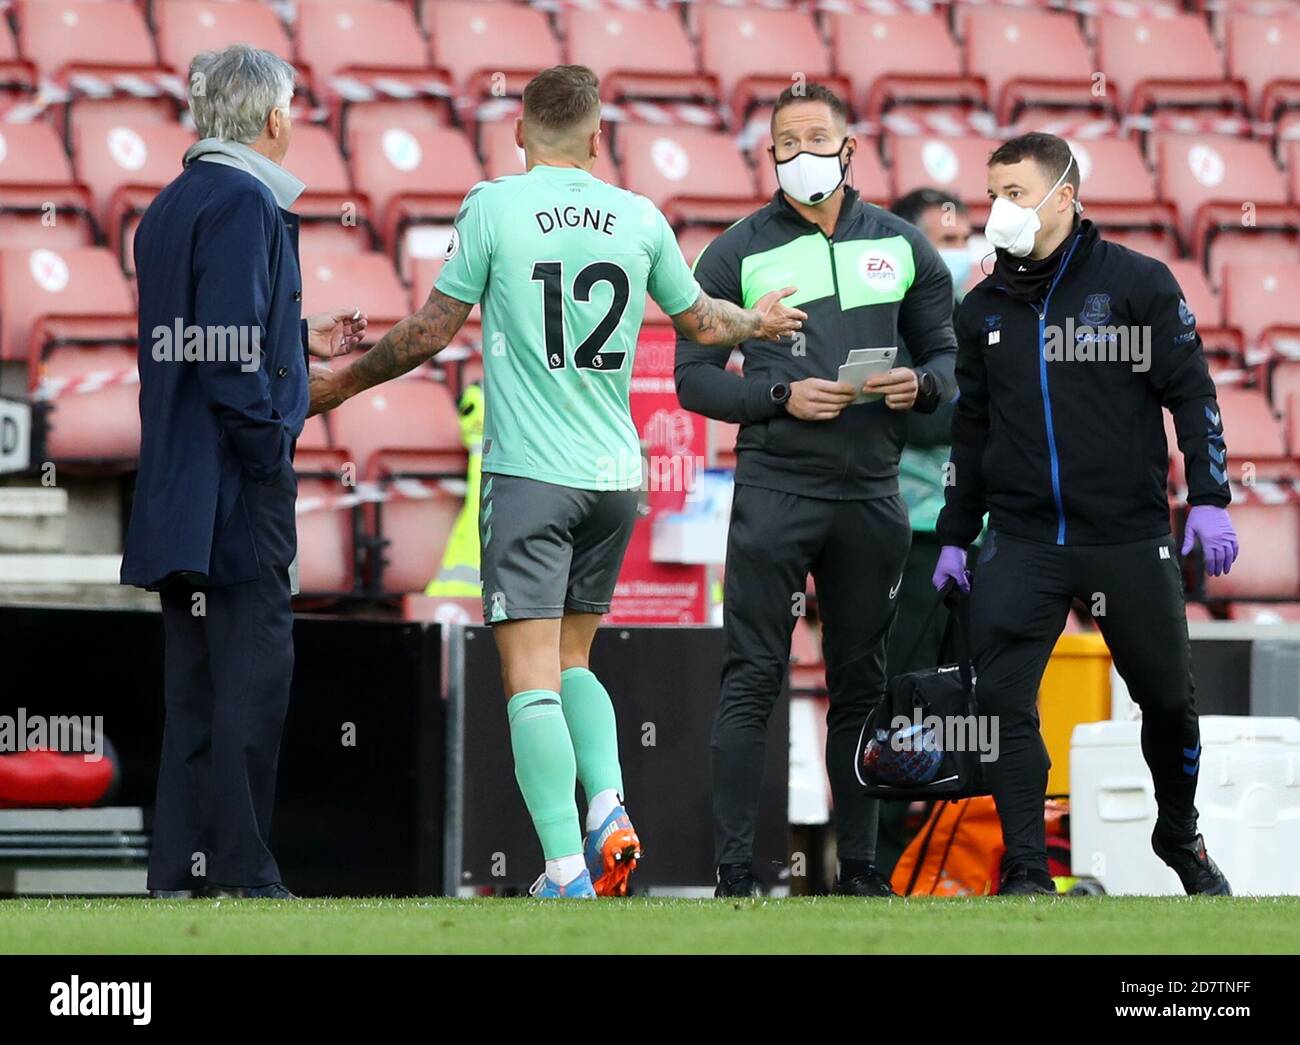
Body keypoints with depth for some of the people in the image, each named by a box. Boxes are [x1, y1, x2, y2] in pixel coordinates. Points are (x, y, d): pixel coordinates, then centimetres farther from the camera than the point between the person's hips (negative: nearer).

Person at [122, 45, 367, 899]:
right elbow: (229, 354, -21)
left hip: (179, 493, 9)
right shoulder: (245, 203, -12)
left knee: (198, 682, 11)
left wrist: (302, 344, 29)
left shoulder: (172, 205, 17)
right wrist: (270, 457, -16)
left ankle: (181, 869, 11)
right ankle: (239, 875, -7)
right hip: (233, 481, -9)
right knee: (253, 671, -7)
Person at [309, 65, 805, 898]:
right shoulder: (639, 218, 5)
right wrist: (758, 323, 42)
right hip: (615, 474, 4)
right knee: (573, 660, 19)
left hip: (529, 476, -4)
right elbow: (702, 322, 19)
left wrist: (343, 383, 12)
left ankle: (567, 870, -15)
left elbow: (432, 330, -3)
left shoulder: (494, 207, -5)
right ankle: (609, 808, -4)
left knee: (532, 678, -5)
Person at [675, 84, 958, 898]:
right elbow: (695, 377, 1)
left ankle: (861, 864, 15)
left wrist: (921, 385, -7)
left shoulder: (901, 246, 10)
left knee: (863, 683, 9)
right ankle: (735, 868, -7)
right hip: (775, 487, -3)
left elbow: (946, 352, 15)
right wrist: (782, 396, -14)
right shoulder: (738, 252, 2)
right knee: (754, 679, -7)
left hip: (871, 493, 3)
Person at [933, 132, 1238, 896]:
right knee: (1004, 700, -9)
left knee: (1168, 697, 8)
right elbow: (971, 430, 16)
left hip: (1131, 541, -3)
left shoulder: (1137, 282, -3)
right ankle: (1026, 871, -3)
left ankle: (1182, 839, 31)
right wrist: (955, 537, 15)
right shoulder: (985, 309, 9)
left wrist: (1210, 500, -10)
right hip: (1022, 546, 3)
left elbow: (1191, 393, -3)